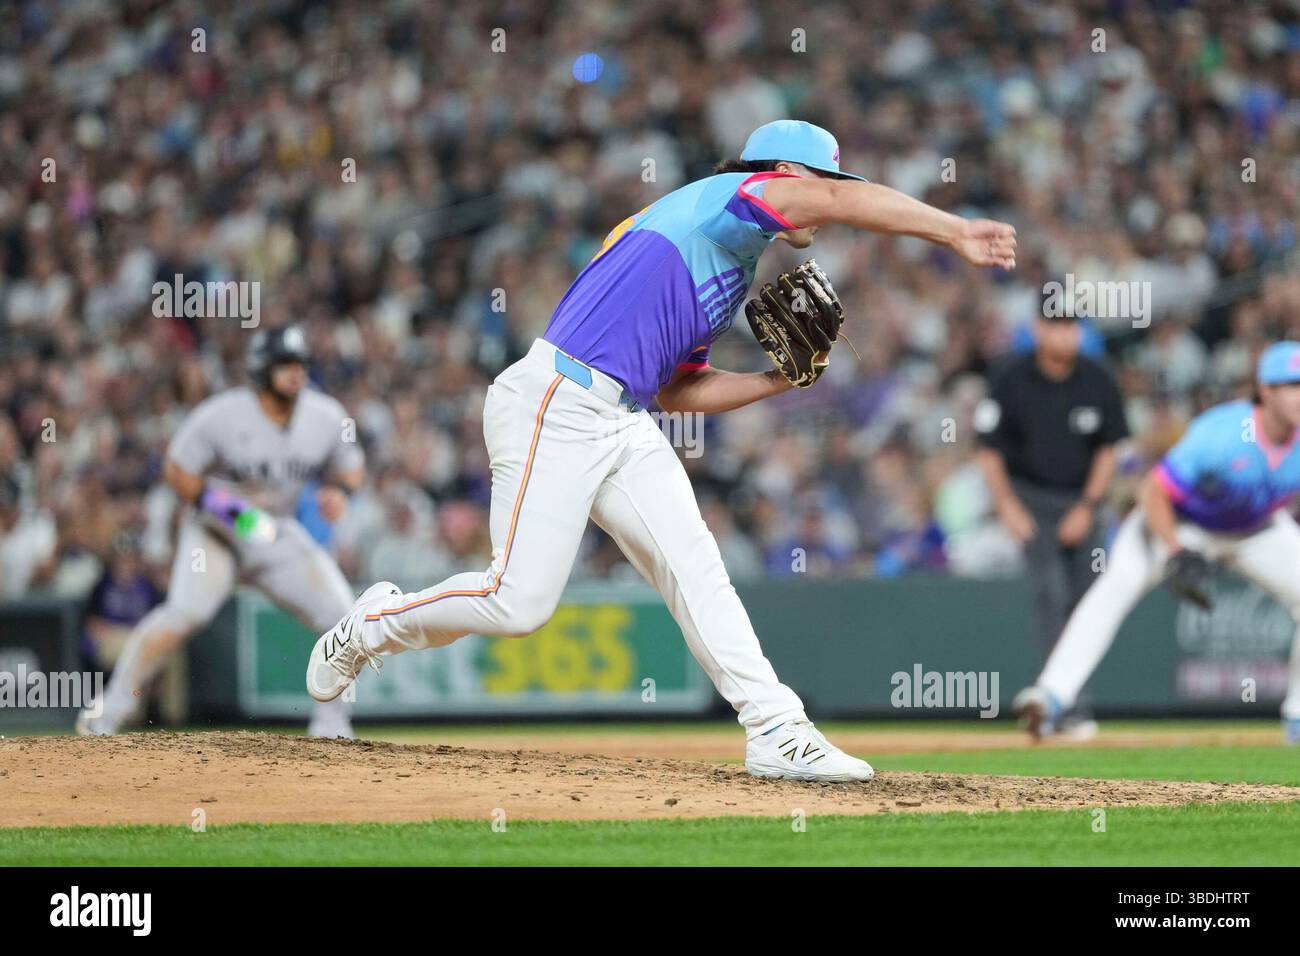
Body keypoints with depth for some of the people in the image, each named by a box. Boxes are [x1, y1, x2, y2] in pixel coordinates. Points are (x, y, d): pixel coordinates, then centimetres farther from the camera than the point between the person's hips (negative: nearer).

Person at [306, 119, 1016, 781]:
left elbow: (675, 388, 24)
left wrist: (776, 381, 15)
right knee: (521, 603, -9)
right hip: (554, 406, -10)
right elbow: (843, 199, -21)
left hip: (624, 425, 10)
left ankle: (776, 731, -9)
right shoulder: (724, 196, -4)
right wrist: (957, 232, -25)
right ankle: (374, 626, 16)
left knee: (694, 568, -4)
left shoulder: (737, 272, 23)